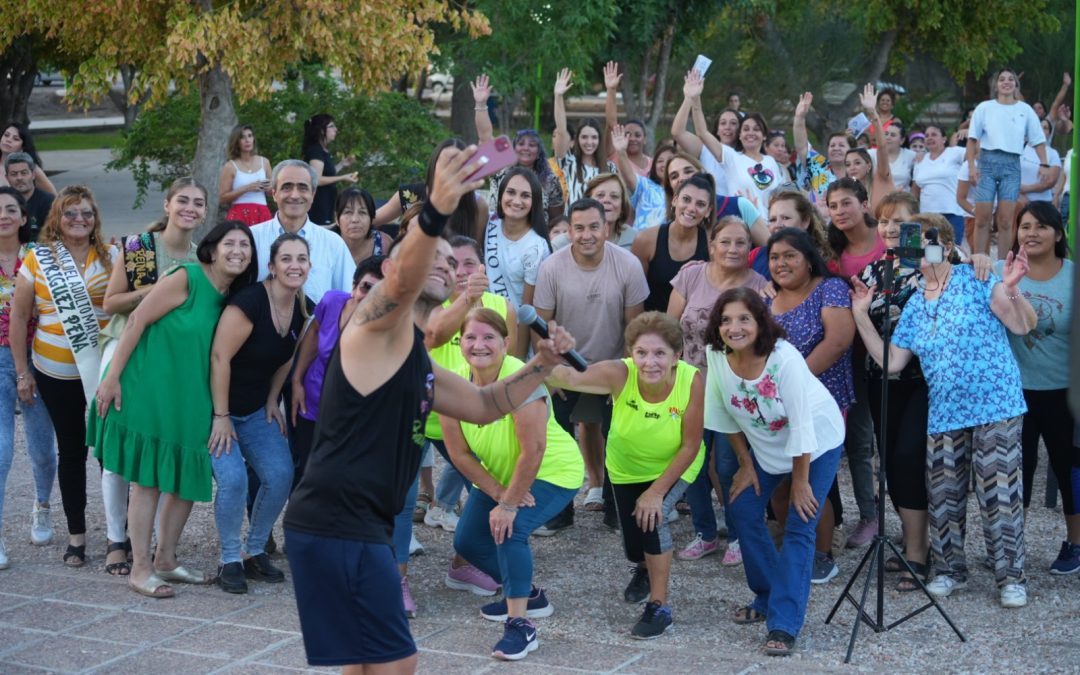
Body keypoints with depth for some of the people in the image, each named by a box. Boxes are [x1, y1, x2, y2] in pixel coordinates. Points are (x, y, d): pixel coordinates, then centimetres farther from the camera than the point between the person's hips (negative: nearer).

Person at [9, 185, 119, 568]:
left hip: (105, 370, 0)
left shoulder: (111, 257, 0)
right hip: (56, 374, 0)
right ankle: (76, 535, 20)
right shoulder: (38, 259, 0)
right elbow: (19, 317, 3)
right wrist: (22, 372, 2)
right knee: (72, 451, 10)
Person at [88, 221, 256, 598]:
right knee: (147, 479, -2)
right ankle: (140, 569, 6)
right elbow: (137, 320, -14)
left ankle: (165, 560, 24)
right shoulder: (186, 278, -14)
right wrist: (112, 377, -17)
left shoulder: (235, 298, 7)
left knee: (188, 477, 10)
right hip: (147, 392, -7)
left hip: (188, 399, 7)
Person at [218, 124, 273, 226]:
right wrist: (246, 188, -12)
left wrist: (269, 188, 1)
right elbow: (222, 199, -5)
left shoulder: (264, 162, 12)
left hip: (262, 216, 3)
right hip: (239, 216, -3)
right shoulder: (230, 166, 1)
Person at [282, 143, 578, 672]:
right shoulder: (377, 318, -6)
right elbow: (402, 281, -29)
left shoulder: (419, 365, 22)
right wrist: (435, 214, -48)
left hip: (355, 527, 10)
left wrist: (542, 365, 18)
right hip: (336, 524, -10)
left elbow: (484, 406, 32)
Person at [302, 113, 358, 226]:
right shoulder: (315, 151, -12)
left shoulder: (325, 152, 17)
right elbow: (316, 179, -21)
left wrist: (341, 165, 18)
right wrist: (342, 178, -18)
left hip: (326, 206, 10)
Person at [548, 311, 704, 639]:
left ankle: (659, 606, -3)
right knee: (634, 546, 10)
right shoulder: (619, 374, -34)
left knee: (652, 520, -24)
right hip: (626, 465, 2)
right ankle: (644, 569, 50)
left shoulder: (692, 381, -33)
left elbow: (690, 446, -24)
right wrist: (553, 364, -75)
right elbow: (572, 379, -53)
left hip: (674, 467, -2)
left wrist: (657, 491, -22)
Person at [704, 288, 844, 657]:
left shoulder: (785, 359, -34)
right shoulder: (717, 357, -19)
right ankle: (767, 598, 24)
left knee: (799, 528, -11)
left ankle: (784, 626, -12)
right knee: (744, 511, 4)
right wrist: (746, 465, 1)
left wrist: (800, 481, -19)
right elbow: (727, 417, -4)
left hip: (816, 441, -6)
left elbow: (802, 427, -27)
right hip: (766, 443, 6)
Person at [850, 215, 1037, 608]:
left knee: (1000, 495, -5)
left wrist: (1011, 289, -31)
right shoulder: (914, 306, 12)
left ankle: (1011, 577, 6)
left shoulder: (975, 281, -5)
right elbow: (890, 362, 9)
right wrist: (861, 316, 6)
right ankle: (949, 571, 26)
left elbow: (1023, 325, -12)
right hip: (944, 414, 6)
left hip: (995, 407, -5)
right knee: (943, 498, 11)